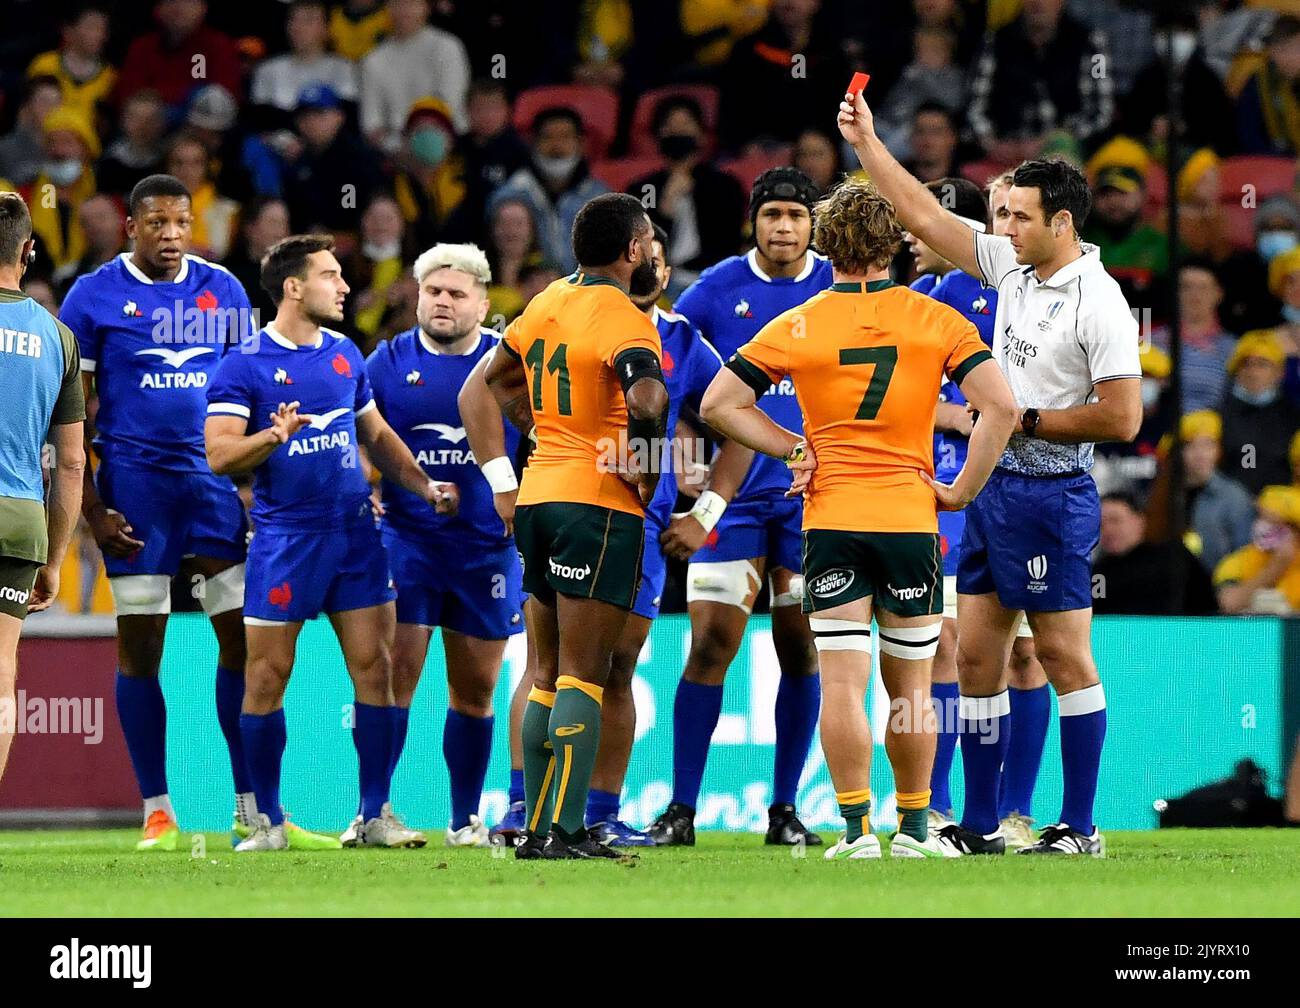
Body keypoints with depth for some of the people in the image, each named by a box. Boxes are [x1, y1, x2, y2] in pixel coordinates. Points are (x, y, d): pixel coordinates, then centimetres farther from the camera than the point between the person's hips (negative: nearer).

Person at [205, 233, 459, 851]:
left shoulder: (346, 356, 13)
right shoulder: (243, 366, -4)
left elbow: (376, 435, 24)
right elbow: (220, 454, -12)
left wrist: (424, 486, 14)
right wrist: (275, 436, -28)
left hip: (355, 530, 5)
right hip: (285, 537, -5)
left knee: (375, 666, -2)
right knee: (267, 677, -2)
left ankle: (376, 814, 4)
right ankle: (268, 821, 7)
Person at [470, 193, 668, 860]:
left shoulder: (549, 303, 12)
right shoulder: (624, 320, -12)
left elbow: (498, 379, 28)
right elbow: (646, 402, -31)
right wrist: (646, 475, -15)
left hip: (537, 498, 7)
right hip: (600, 505, -7)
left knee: (548, 676, 12)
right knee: (582, 677, -8)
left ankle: (536, 828, 12)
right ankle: (568, 831, -13)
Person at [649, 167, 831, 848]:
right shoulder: (717, 289, -1)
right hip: (733, 493, -1)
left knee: (802, 652, 4)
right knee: (710, 644, -8)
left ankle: (784, 809, 13)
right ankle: (681, 810, -4)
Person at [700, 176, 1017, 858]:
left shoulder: (796, 327, 0)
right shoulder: (936, 320, 0)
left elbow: (719, 404, 1)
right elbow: (999, 406, -7)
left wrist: (793, 449, 6)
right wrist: (962, 490, 0)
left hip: (831, 520, -1)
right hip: (910, 518, 1)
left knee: (842, 681, -3)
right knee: (910, 687, 10)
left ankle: (857, 827, -7)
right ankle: (914, 827, 16)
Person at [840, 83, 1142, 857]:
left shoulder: (1098, 301, -14)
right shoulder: (1013, 266, 8)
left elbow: (1121, 418, -19)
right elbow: (926, 218, 17)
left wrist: (1025, 421, -12)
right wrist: (867, 143, 14)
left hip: (1051, 495, -8)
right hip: (991, 487, 8)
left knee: (1064, 655, -4)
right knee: (976, 654, 7)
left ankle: (1080, 828, 1)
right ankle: (980, 825, 12)